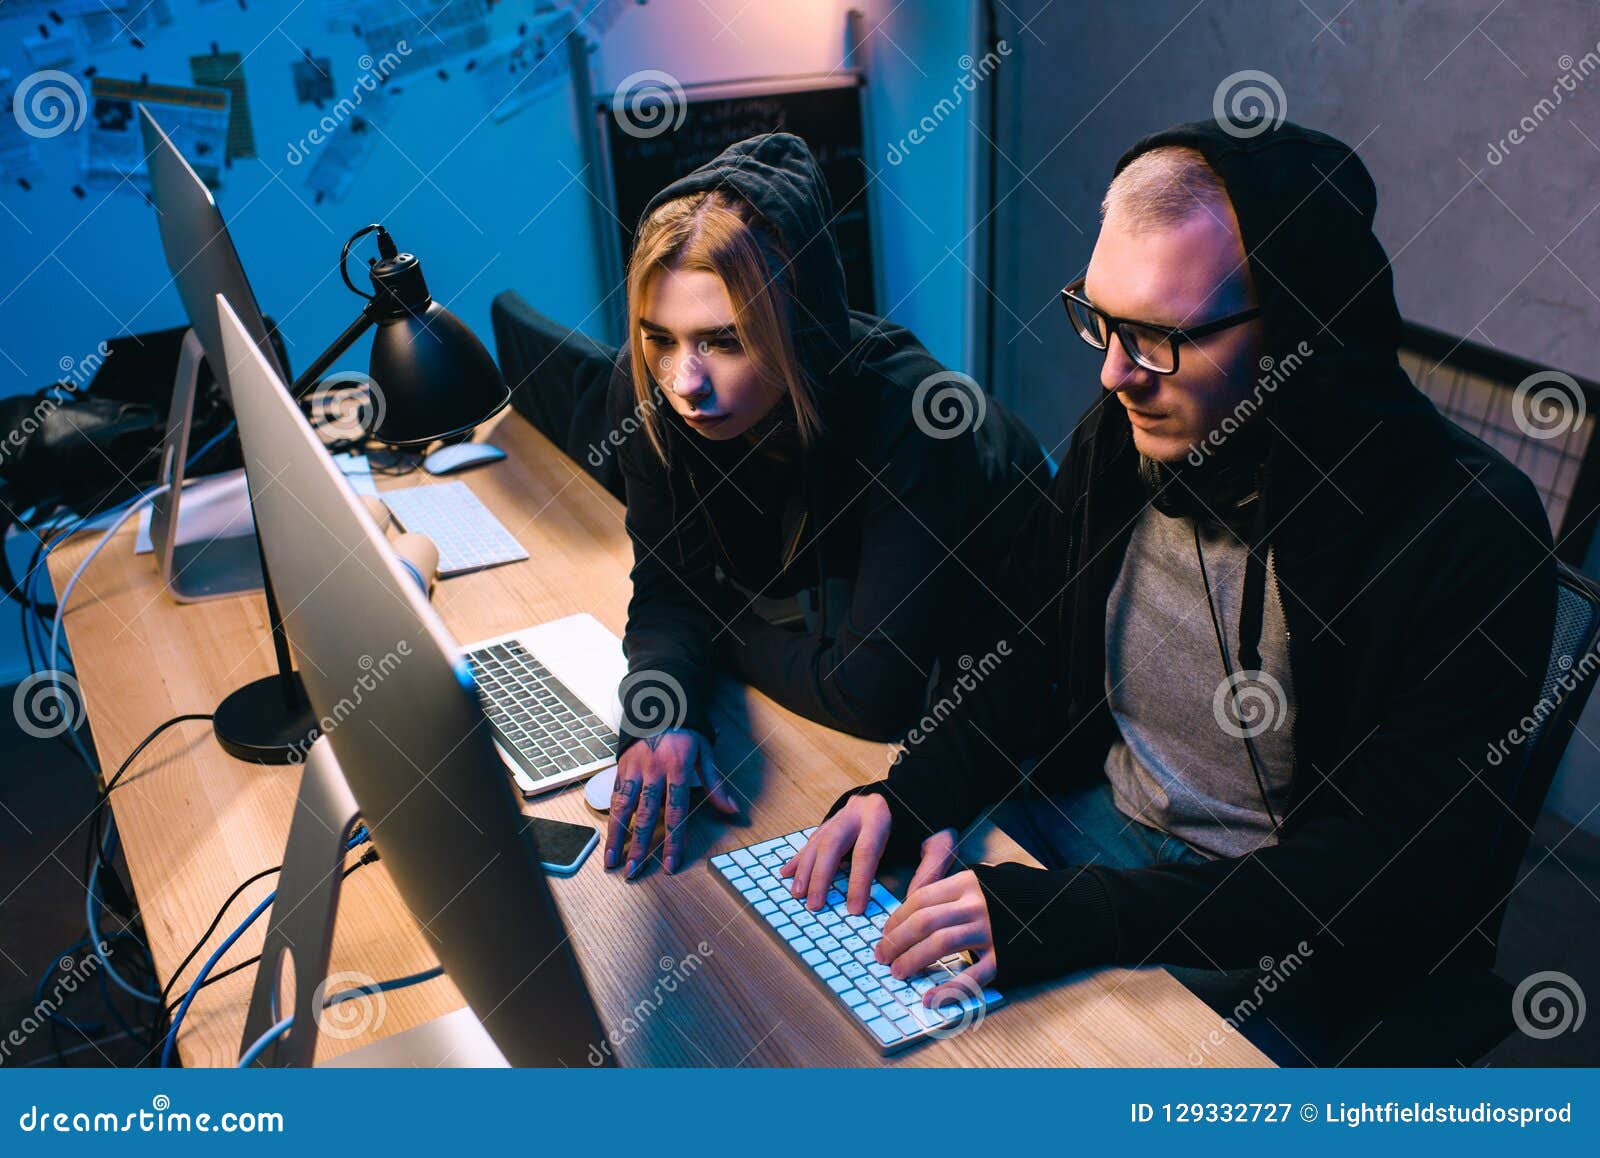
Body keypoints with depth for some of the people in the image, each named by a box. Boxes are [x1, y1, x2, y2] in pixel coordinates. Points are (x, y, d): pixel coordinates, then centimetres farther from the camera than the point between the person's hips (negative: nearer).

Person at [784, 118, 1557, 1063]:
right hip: (1092, 813, 6)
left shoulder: (1467, 533, -23)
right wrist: (914, 797, -15)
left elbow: (1399, 879, -25)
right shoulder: (1126, 429, -6)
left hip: (1277, 939, -5)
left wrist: (1070, 915, -33)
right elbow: (1037, 664, 5)